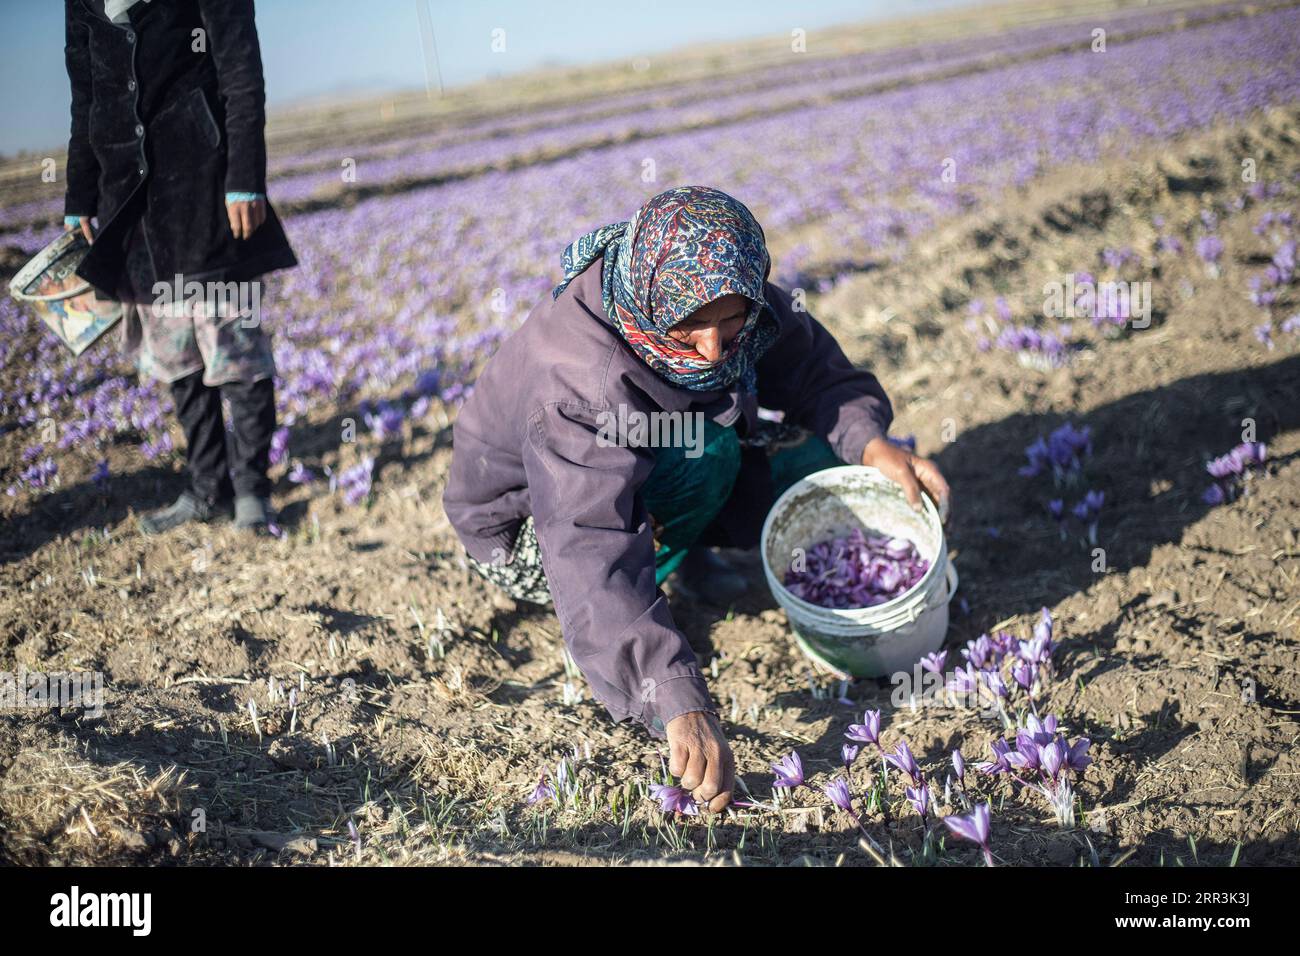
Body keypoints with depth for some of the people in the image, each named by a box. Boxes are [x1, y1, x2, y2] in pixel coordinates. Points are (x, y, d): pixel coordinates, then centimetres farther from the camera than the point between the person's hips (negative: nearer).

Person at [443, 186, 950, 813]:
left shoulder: (739, 309, -20)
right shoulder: (576, 383, -39)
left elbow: (822, 375, -6)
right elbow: (593, 561, -48)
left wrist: (871, 443, -28)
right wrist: (679, 707, -58)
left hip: (644, 484, 7)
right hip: (525, 531, -6)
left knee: (812, 460, -11)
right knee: (708, 451, -32)